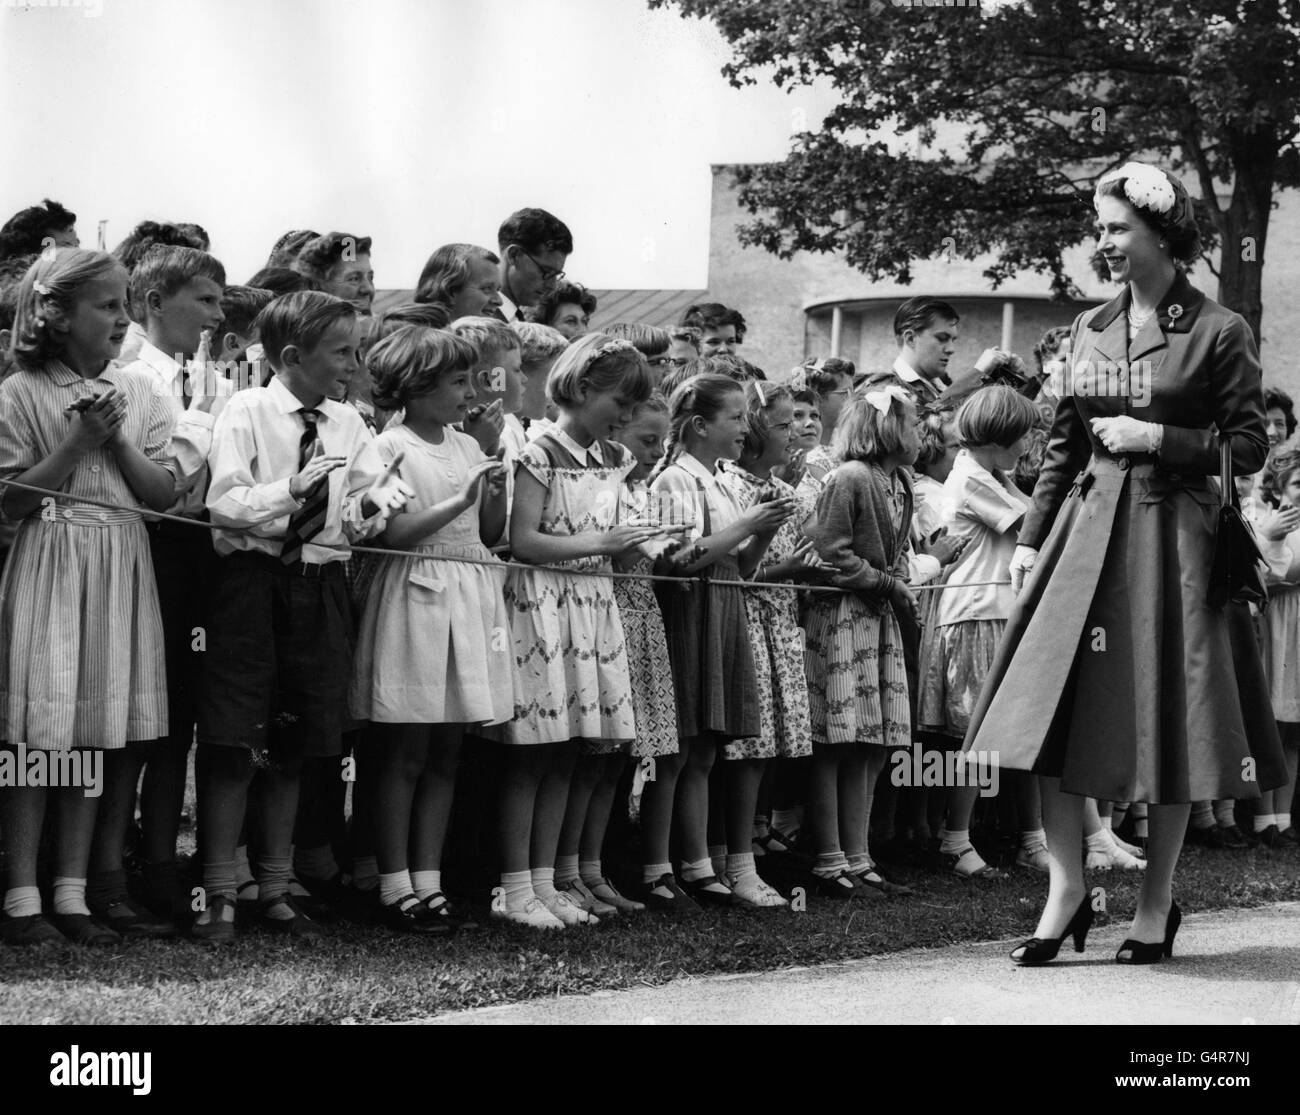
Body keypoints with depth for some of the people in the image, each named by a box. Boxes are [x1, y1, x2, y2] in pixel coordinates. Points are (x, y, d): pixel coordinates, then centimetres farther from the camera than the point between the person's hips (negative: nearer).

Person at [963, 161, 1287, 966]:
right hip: (1088, 527, 5)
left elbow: (1249, 448, -5)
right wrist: (1031, 538, 8)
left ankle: (1158, 902, 12)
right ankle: (1068, 887, 4)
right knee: (1053, 706, -5)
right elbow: (1063, 444, 14)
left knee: (1165, 717, 0)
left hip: (1172, 531, -4)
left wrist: (1155, 438, -13)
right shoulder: (1090, 329, 10)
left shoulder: (1219, 332, -4)